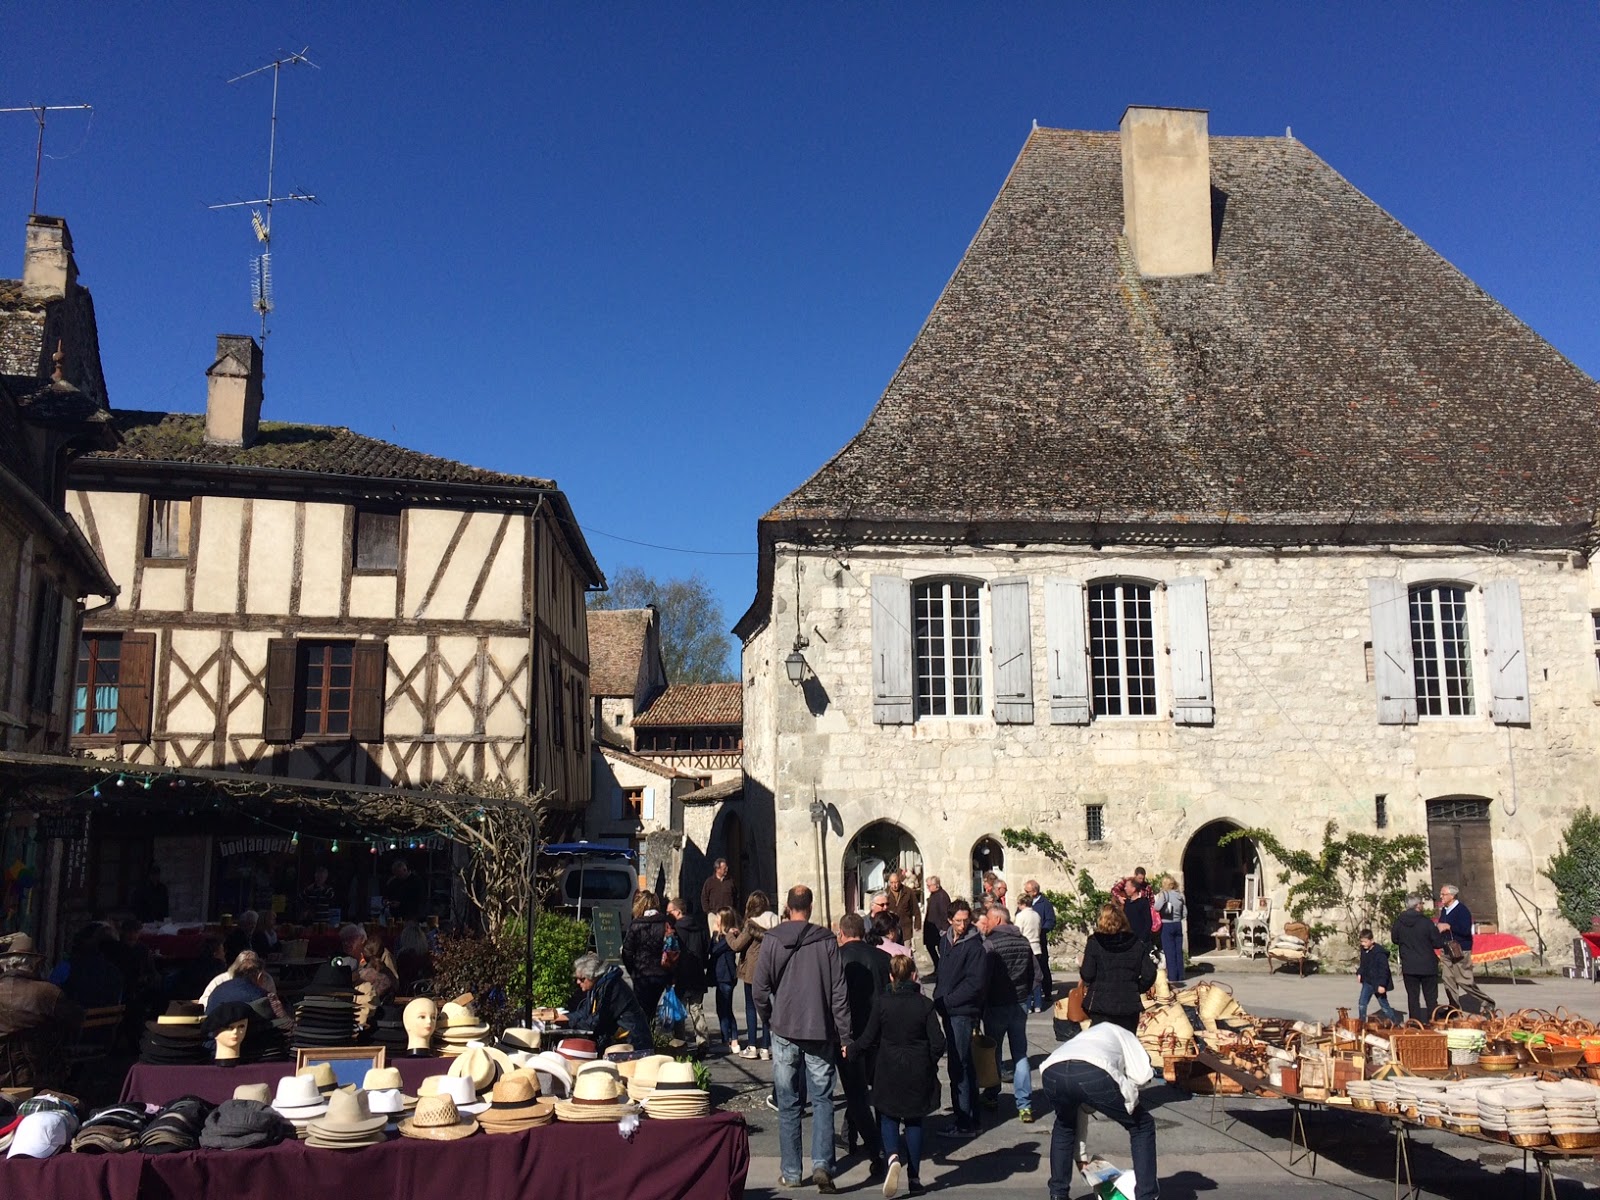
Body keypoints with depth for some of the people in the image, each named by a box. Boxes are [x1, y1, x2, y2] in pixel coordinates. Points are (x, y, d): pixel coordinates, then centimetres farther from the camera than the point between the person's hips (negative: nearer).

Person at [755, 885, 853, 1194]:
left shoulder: (772, 940, -5)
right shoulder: (827, 941, -5)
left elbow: (761, 989, -5)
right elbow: (839, 992, -4)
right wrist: (845, 1035, 1)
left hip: (785, 1032, 0)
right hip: (820, 1032, 0)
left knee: (788, 1104, 9)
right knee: (822, 1100, 6)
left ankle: (791, 1172, 13)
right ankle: (822, 1164, -8)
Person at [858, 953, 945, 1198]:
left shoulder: (882, 1004, -9)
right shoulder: (925, 1004, -7)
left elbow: (867, 1041, -6)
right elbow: (938, 1043, -9)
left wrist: (850, 1051, 13)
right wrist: (929, 1063, 10)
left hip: (888, 1072, -1)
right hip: (918, 1075, 1)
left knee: (888, 1118, 13)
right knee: (914, 1122, 14)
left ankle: (893, 1155, -16)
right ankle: (914, 1179, 15)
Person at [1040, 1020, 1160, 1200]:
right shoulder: (1118, 1032, 37)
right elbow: (1142, 1076, 18)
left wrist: (1081, 1156, 52)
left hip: (1052, 1072, 5)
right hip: (1094, 1073, -5)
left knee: (1064, 1125, 39)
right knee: (1143, 1126, 22)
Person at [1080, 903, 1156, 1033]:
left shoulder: (1094, 942, -6)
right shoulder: (1136, 944, 2)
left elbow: (1087, 975, -10)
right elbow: (1149, 974, -2)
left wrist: (1081, 969, 12)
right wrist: (1137, 989, 14)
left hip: (1101, 1004, -2)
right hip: (1129, 1004, 2)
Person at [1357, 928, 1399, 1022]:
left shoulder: (1379, 953, -22)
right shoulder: (1363, 950, 2)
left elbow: (1384, 970, -21)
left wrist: (1382, 984, -24)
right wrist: (1359, 973, 4)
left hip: (1378, 983, -7)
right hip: (1367, 982, 7)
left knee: (1384, 1006, 4)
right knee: (1362, 1004, 3)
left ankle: (1396, 1023, 20)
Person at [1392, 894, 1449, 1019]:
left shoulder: (1399, 921, -5)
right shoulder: (1426, 922, -15)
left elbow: (1394, 939, 10)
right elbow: (1438, 943, -9)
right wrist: (1439, 932, 10)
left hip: (1408, 966, 2)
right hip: (1427, 966, -2)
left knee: (1412, 997, 8)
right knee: (1431, 998, 9)